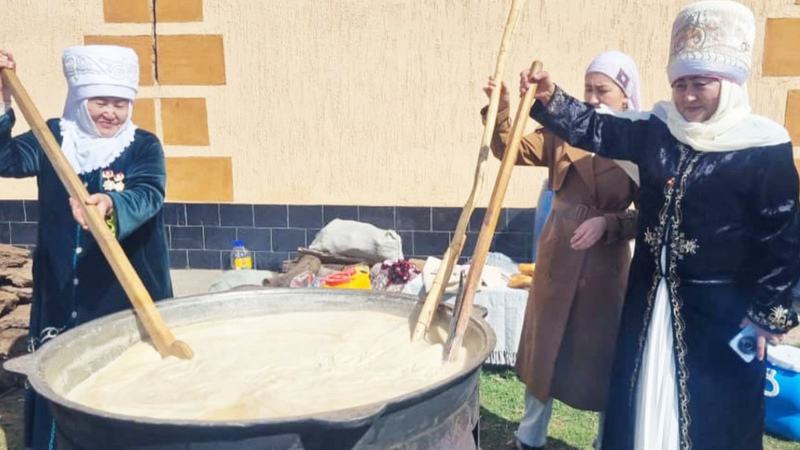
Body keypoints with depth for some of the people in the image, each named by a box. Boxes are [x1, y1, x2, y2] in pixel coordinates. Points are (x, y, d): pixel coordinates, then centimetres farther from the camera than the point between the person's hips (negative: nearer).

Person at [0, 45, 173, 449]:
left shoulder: (144, 147, -3)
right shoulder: (53, 137, 6)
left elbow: (148, 196, -21)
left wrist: (110, 205, -42)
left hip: (127, 296, -2)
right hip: (60, 296, 3)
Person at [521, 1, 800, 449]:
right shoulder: (658, 130, 2)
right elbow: (597, 130, -2)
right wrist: (549, 98, -18)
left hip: (719, 309, -4)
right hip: (652, 298, 5)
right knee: (642, 402, 18)